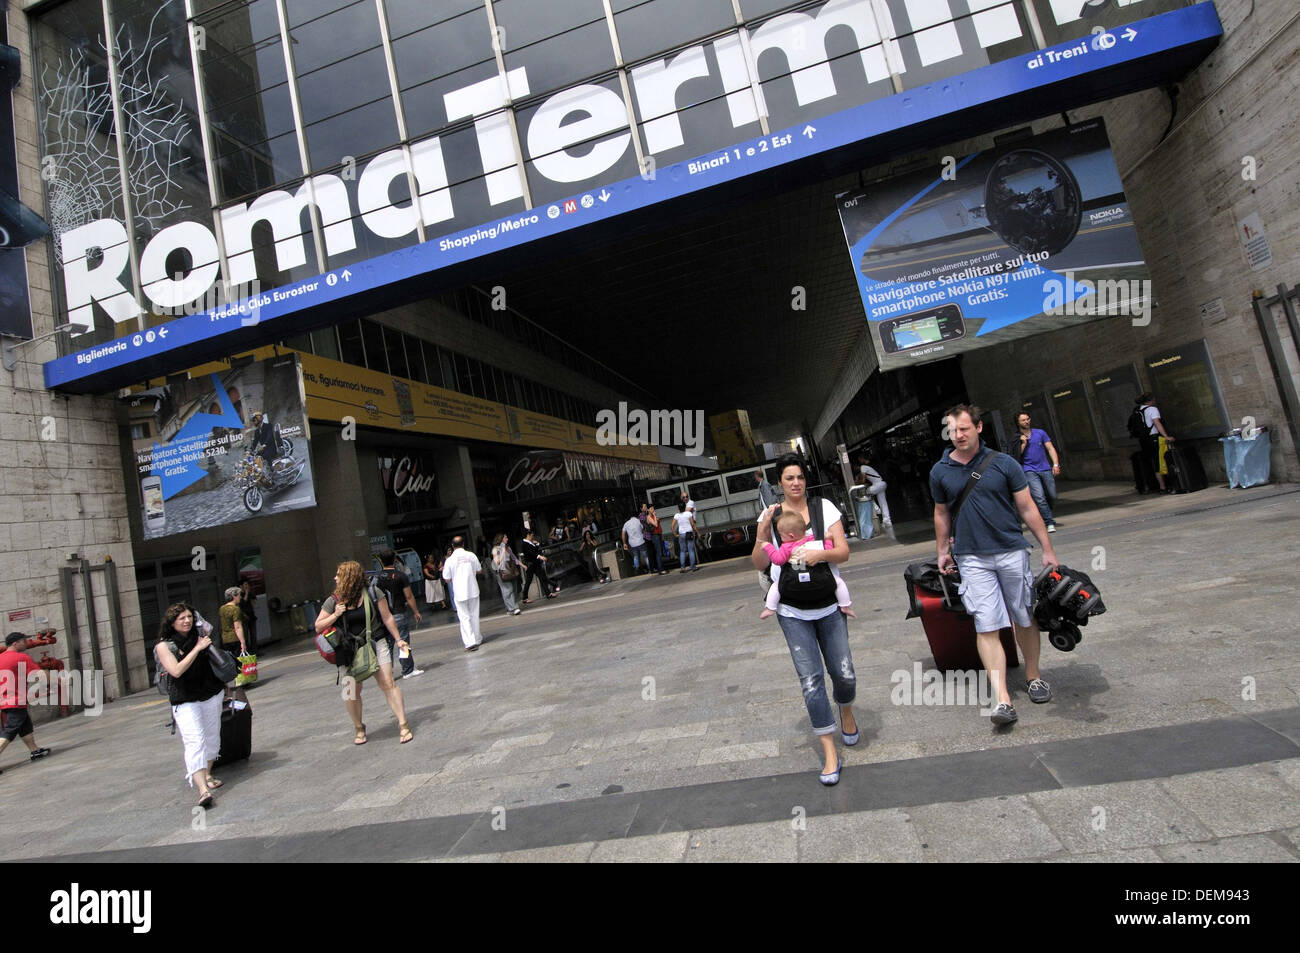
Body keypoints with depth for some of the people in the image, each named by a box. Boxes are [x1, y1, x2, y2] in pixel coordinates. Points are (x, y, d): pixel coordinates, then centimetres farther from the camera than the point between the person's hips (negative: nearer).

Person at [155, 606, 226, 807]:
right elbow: (176, 671, -21)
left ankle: (207, 775, 31)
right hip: (185, 701, -5)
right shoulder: (164, 646, -7)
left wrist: (223, 683, 23)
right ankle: (203, 790, -23)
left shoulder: (198, 635, 5)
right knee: (195, 741, -16)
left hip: (212, 694, 5)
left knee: (211, 737, 12)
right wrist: (197, 648, -21)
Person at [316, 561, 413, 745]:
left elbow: (387, 617, 2)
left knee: (388, 684, -7)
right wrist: (335, 615, -13)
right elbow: (318, 627, 4)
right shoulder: (333, 601, -1)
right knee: (352, 691, 2)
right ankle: (359, 729, 23)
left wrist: (398, 639, 3)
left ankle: (403, 725, -2)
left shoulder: (372, 593, -6)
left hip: (376, 645, -2)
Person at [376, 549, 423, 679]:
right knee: (404, 643, 3)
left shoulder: (377, 578, 0)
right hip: (400, 614, -3)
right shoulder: (401, 575, -9)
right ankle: (408, 670, 6)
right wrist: (416, 612, 0)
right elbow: (409, 597, -8)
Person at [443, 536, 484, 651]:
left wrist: (444, 570, 14)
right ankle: (477, 639, 25)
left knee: (464, 617, 3)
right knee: (474, 615, 15)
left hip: (460, 593, -2)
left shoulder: (449, 560, -8)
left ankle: (470, 642, -6)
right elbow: (479, 571, 5)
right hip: (473, 590, 2)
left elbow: (447, 579, -3)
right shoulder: (471, 555, -3)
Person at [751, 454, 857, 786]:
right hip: (792, 611, 0)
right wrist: (763, 532, -16)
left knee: (844, 673, 3)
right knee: (811, 678, -4)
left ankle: (846, 712, 39)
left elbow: (843, 552, -3)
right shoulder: (771, 516, 2)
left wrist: (820, 554, -22)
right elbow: (759, 564, -1)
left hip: (828, 604, 0)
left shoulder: (824, 507, 0)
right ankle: (829, 752, 7)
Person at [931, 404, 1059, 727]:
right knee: (987, 627, -7)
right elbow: (942, 513, 16)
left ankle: (1033, 675, 34)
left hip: (1012, 552, 0)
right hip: (972, 558, 0)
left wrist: (1047, 549, 2)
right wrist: (942, 550, 18)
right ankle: (1002, 699, -8)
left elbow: (1027, 508, 2)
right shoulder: (940, 472, 3)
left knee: (1025, 619, 12)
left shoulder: (1003, 464, -2)